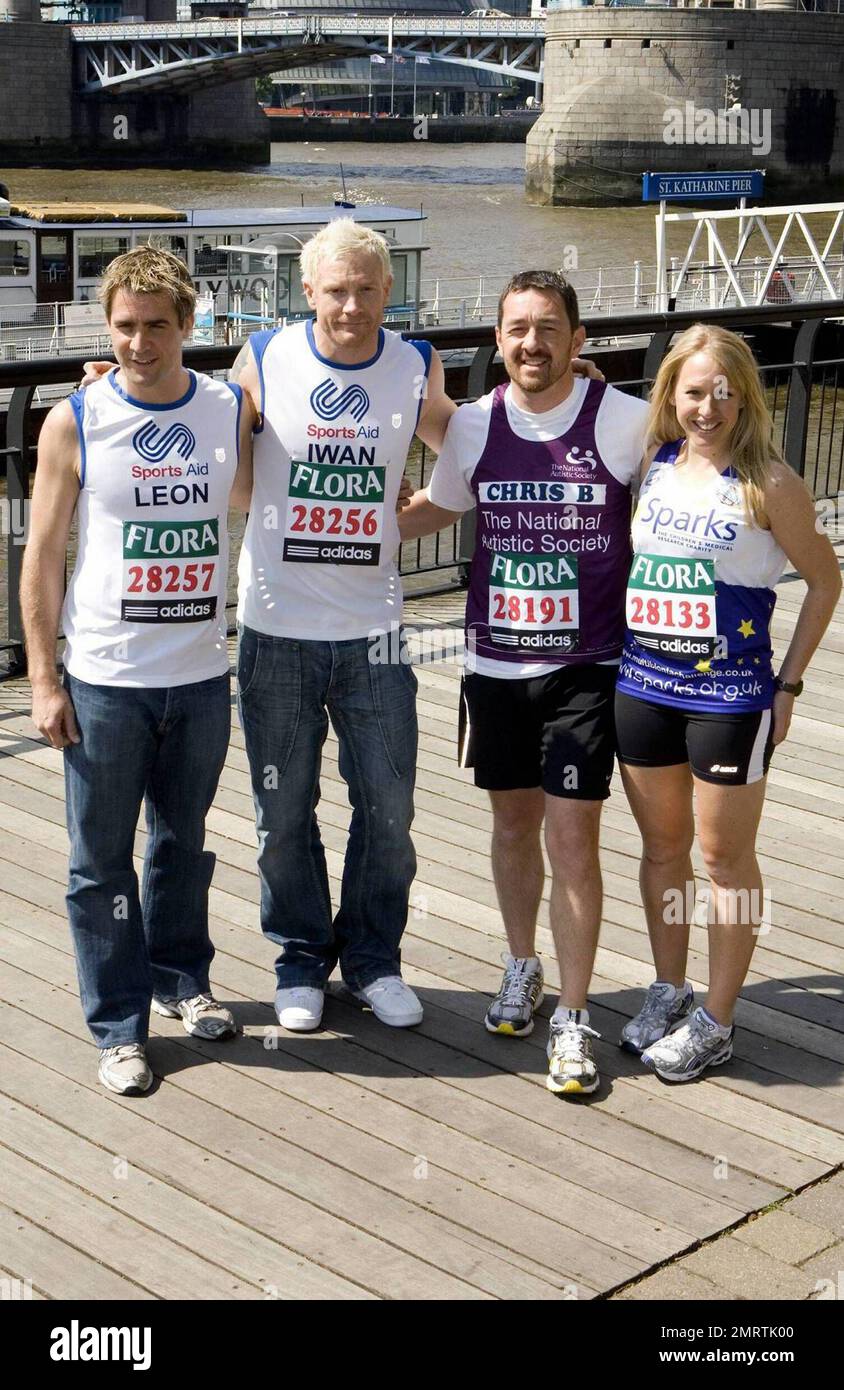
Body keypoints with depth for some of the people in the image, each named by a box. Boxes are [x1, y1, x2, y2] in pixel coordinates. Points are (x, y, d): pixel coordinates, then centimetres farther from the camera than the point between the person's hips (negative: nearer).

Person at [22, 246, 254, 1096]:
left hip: (201, 675, 3)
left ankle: (178, 976, 39)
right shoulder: (74, 423, -7)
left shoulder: (230, 411, 0)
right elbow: (43, 556, -3)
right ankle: (118, 1026, 18)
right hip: (104, 681, -2)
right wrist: (44, 680, -6)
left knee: (183, 842, 18)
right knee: (102, 861, 5)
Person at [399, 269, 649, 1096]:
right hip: (494, 662, 3)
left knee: (572, 835, -4)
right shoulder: (474, 425, 0)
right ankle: (521, 968, 37)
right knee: (514, 820, 16)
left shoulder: (627, 422, -10)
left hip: (587, 665, -3)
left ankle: (572, 1019, 8)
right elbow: (434, 510, 19)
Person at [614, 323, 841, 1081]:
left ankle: (717, 1020, 17)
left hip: (730, 696, -5)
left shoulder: (767, 482, -10)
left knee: (725, 855, 5)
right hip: (644, 687, 5)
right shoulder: (650, 467, 2)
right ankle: (669, 992, 32)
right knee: (662, 845, 16)